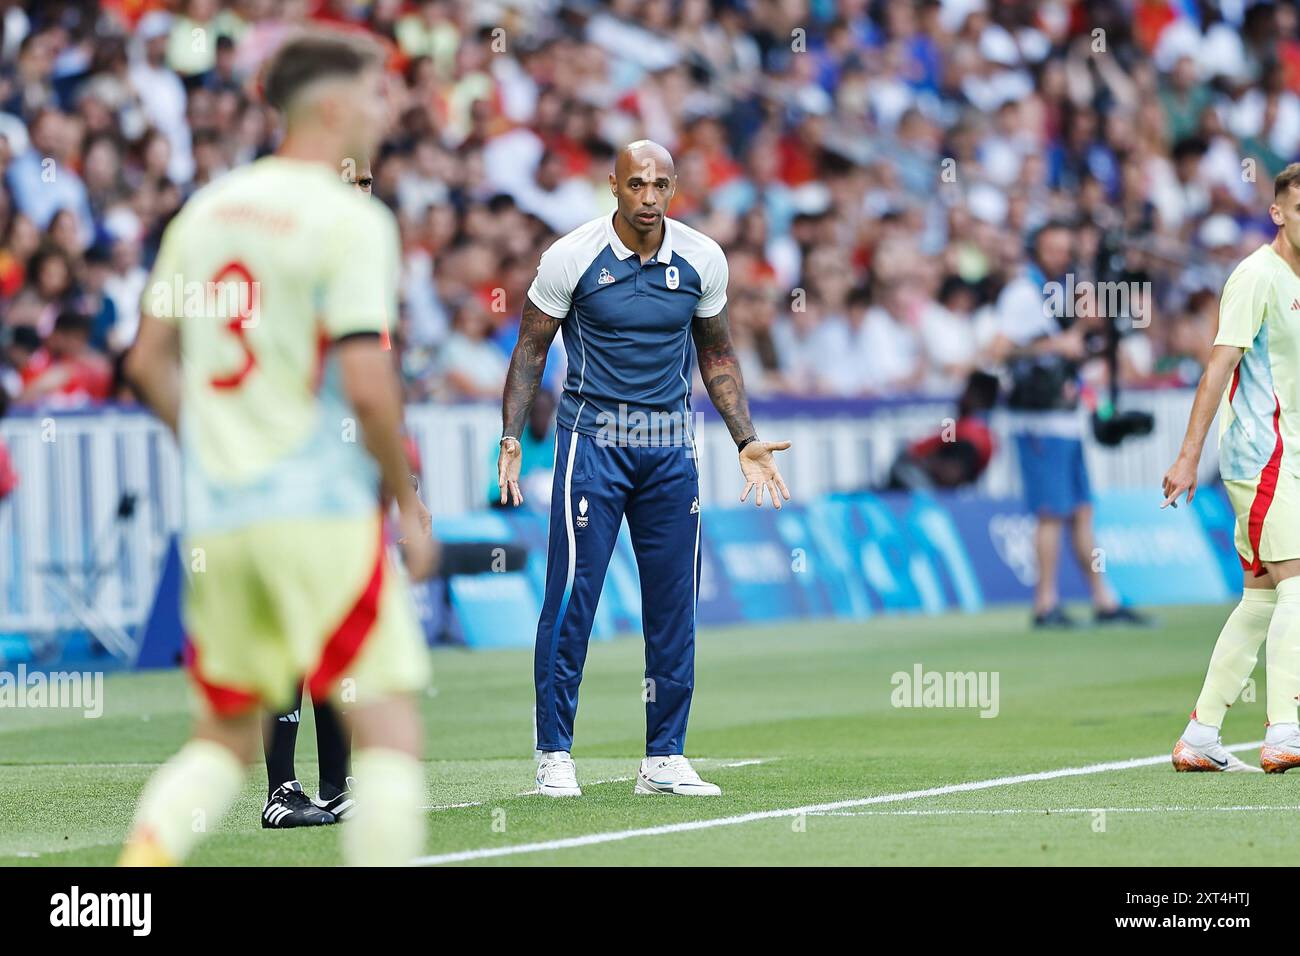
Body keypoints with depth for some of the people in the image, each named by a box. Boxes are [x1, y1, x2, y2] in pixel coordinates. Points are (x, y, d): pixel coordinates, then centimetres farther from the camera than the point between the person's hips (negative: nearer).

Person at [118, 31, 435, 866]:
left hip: (216, 516, 7)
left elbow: (149, 363, 16)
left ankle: (142, 859, -7)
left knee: (226, 736, 15)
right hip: (320, 511, -7)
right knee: (391, 730, -2)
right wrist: (408, 504, -5)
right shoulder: (350, 221, -9)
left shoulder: (207, 210, 11)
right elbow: (366, 384, -16)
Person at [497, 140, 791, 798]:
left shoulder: (702, 260, 2)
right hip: (593, 439, -3)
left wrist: (745, 441, 8)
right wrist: (511, 439, -10)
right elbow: (530, 349, 0)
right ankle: (555, 754, 2)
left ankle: (665, 758, 12)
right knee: (572, 597, -7)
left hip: (671, 446, 3)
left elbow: (716, 354, 15)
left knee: (674, 604, 4)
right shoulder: (572, 257, -8)